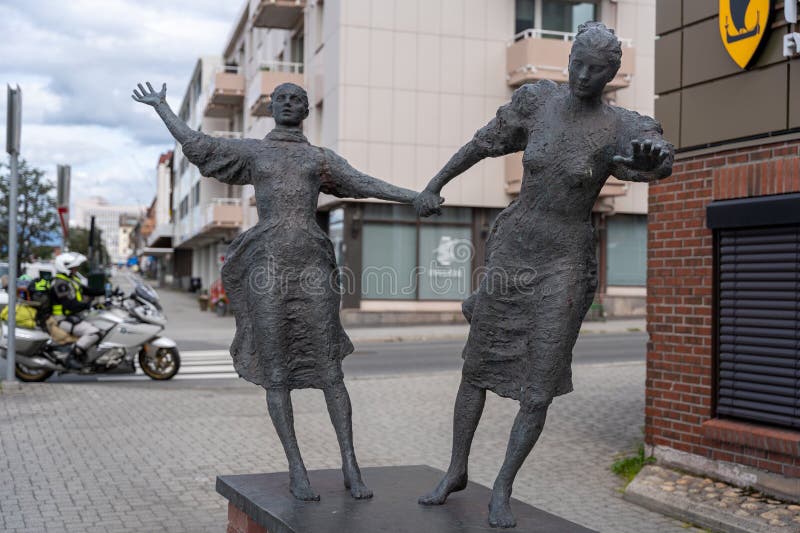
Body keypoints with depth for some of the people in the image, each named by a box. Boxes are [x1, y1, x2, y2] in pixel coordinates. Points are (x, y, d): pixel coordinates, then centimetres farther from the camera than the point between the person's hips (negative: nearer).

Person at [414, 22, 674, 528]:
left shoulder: (624, 128, -12)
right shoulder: (538, 99, -2)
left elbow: (657, 163, -34)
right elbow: (485, 142, 12)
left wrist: (654, 160, -59)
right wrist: (434, 185, 16)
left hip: (566, 265, -3)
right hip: (512, 251, 3)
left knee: (538, 394, -3)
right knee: (476, 370, 12)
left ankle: (502, 489, 22)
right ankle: (456, 471, 34)